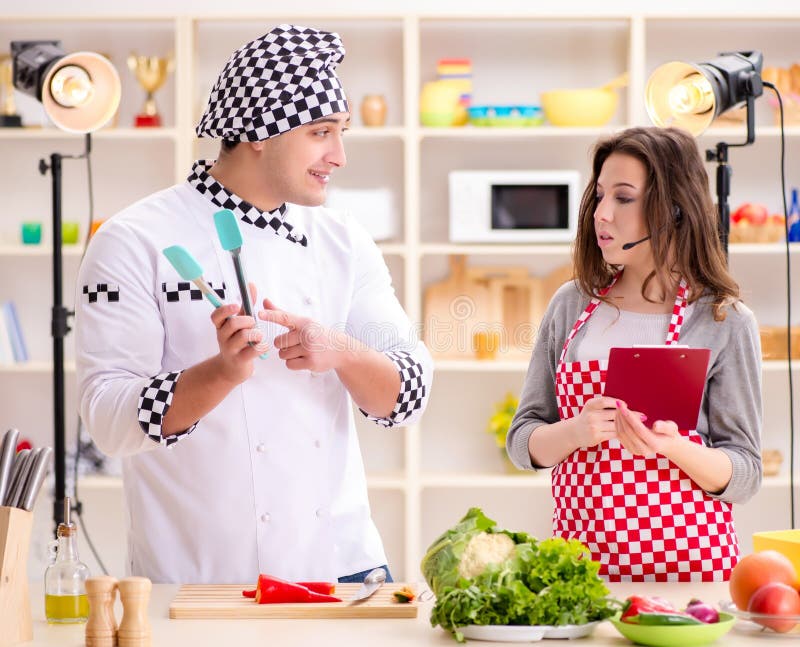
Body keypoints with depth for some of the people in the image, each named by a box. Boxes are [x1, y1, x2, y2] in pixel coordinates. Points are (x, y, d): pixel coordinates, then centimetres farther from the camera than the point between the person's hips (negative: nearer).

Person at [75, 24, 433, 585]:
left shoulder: (345, 243, 8)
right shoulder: (135, 243, -8)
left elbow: (408, 396, 3)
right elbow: (111, 420, -14)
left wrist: (342, 353, -18)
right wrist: (225, 371, -29)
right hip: (199, 576, -4)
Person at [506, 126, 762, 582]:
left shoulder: (725, 323, -4)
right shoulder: (572, 306, 7)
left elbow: (744, 477, -3)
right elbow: (524, 441, 8)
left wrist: (671, 446, -21)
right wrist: (576, 432, -13)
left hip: (685, 561, -3)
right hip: (580, 557, 3)